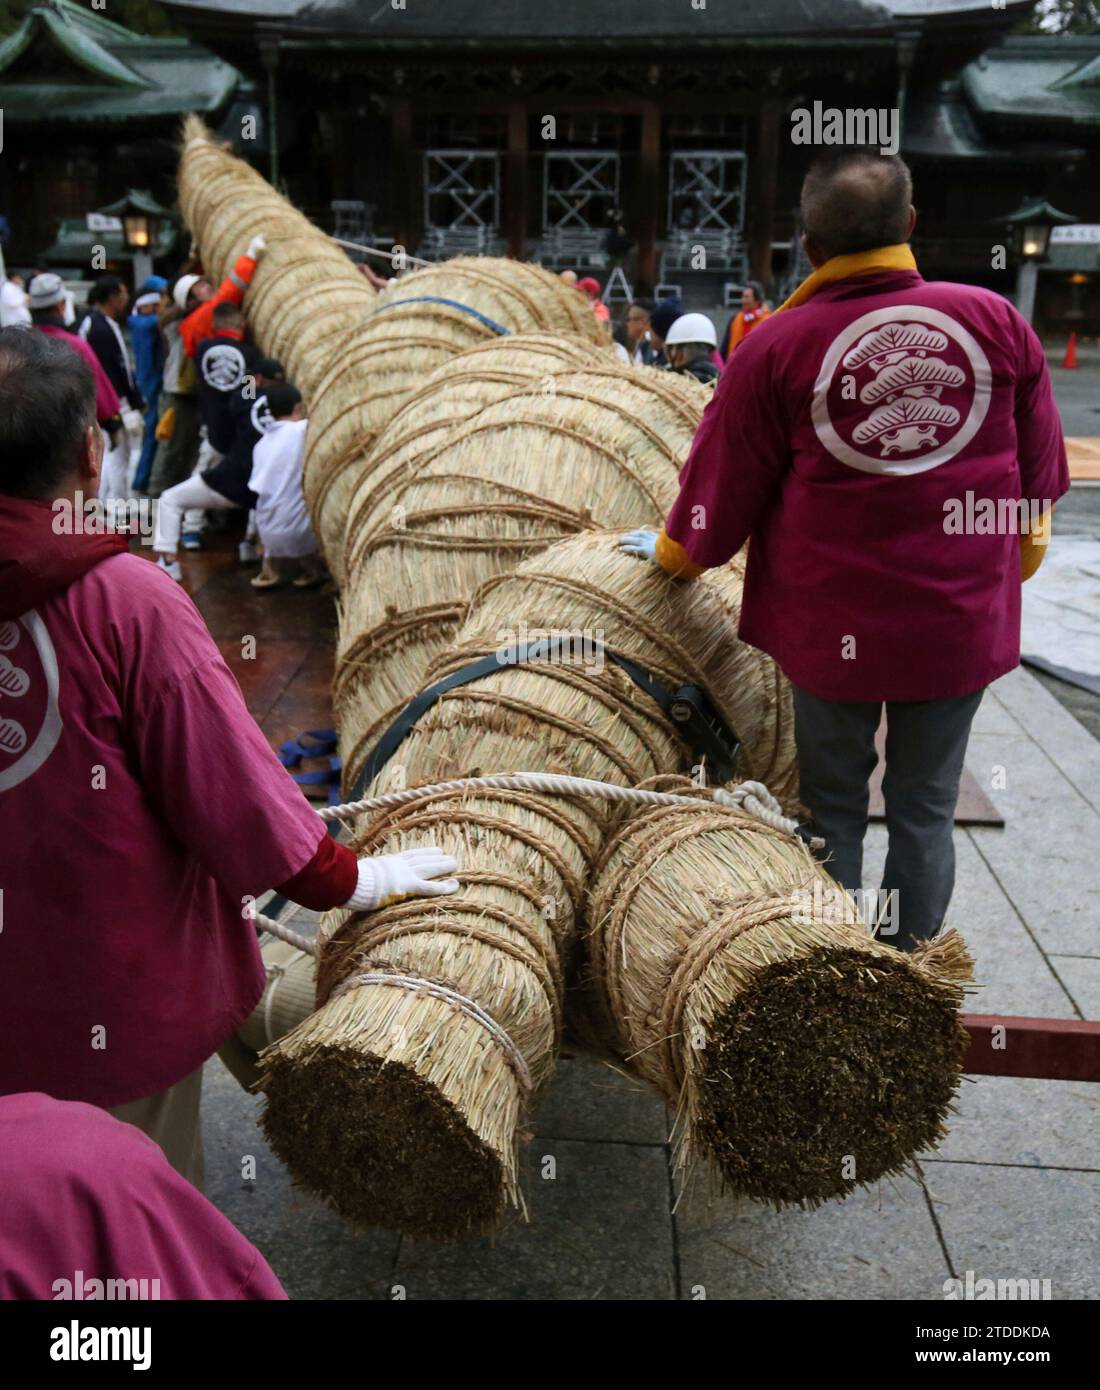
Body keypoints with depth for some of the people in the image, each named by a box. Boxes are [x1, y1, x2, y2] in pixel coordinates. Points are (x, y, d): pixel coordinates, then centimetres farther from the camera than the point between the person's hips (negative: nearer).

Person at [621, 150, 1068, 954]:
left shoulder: (778, 346, -10)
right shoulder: (997, 321, -2)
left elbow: (725, 488, -2)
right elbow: (1038, 477, 6)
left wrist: (672, 553, 17)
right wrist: (1009, 574, 22)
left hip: (833, 620, -1)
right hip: (962, 618, 2)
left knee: (834, 805, 14)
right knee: (926, 807, 14)